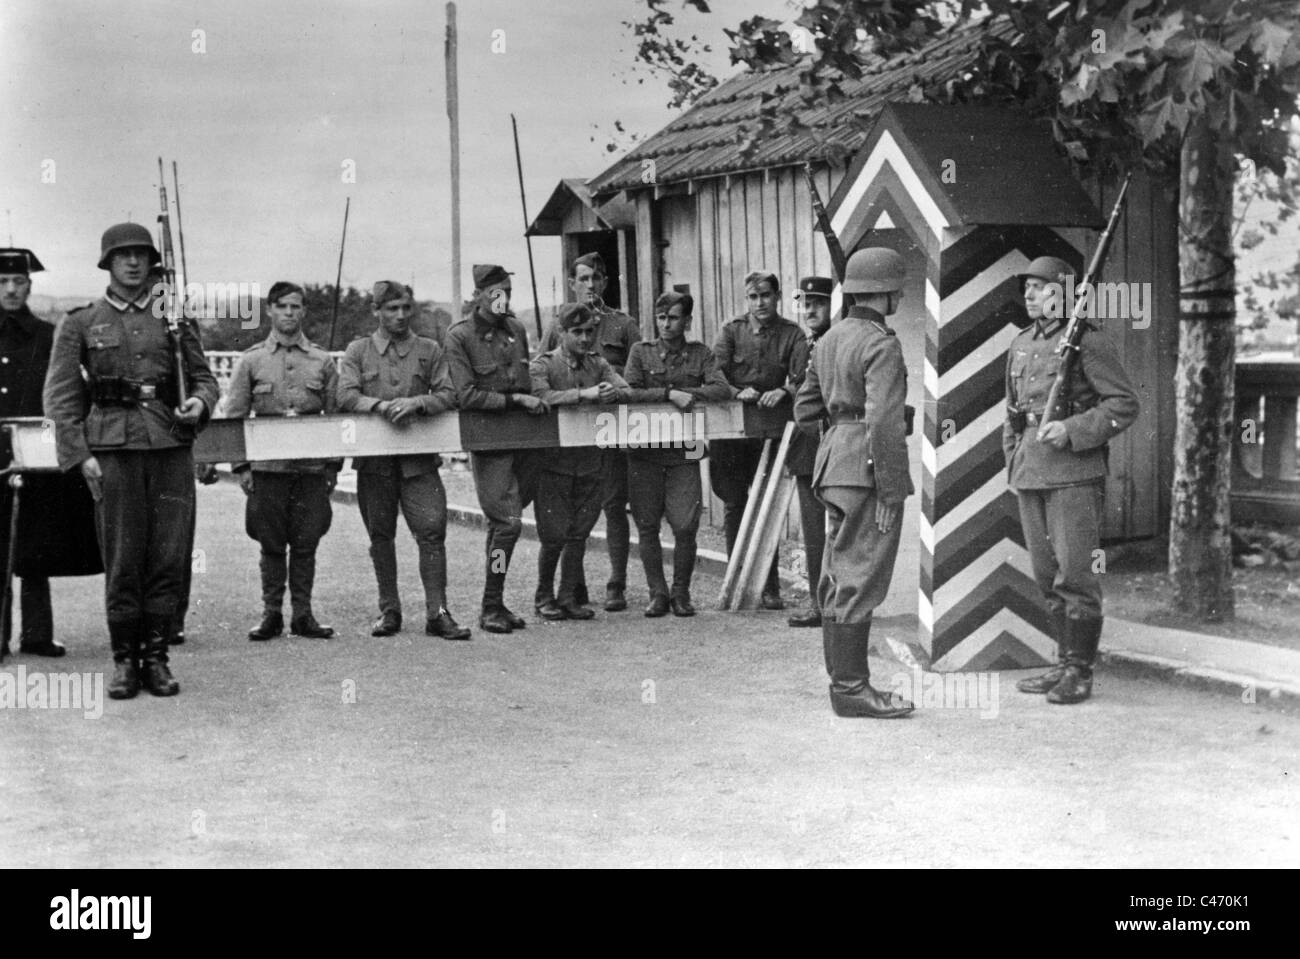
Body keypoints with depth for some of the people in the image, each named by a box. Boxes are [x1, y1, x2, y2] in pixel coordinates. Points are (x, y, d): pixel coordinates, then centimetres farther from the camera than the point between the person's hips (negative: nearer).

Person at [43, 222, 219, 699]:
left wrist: (199, 402, -6)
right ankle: (124, 659, 8)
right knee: (122, 559, -1)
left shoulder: (175, 319, 13)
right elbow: (60, 396, 4)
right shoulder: (80, 324, 7)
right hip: (113, 449, -2)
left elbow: (204, 376, 17)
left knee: (169, 557, 0)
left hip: (172, 446, 2)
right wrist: (80, 455, -5)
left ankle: (156, 656, 10)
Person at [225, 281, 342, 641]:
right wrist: (242, 466, -1)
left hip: (312, 467, 1)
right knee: (272, 544, 2)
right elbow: (234, 416, 5)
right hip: (268, 467, -1)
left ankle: (303, 614, 11)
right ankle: (271, 613, 10)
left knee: (306, 543, 3)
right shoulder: (251, 361, 5)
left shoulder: (322, 361, 8)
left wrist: (334, 464, 4)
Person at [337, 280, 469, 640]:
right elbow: (345, 396, -4)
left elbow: (447, 395, 1)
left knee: (432, 529, -9)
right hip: (374, 458, 0)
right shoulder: (358, 351, 7)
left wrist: (416, 403, -17)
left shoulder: (430, 350, 9)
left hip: (419, 457, 0)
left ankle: (437, 613, -6)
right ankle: (389, 611, 18)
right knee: (380, 536, 7)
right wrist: (382, 405, -20)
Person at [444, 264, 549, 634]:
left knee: (502, 521, 13)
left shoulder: (516, 330, 11)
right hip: (487, 440, -6)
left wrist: (532, 401, 10)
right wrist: (515, 399, -16)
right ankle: (491, 608, -1)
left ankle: (495, 603, 25)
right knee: (507, 522, -10)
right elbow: (467, 396, -15)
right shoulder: (459, 337, -8)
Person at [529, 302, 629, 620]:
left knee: (579, 534, 6)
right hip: (553, 461, -4)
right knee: (554, 536, -4)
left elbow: (625, 390, 0)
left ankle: (568, 597, 16)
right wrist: (584, 394, -29)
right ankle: (544, 597, 14)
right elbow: (541, 396, -21)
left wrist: (610, 392, -24)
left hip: (590, 462, 4)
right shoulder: (543, 365, -2)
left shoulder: (598, 364, 12)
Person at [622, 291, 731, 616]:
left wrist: (687, 392, -16)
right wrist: (669, 394, -17)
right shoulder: (641, 351, 6)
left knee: (685, 527, -7)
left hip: (684, 452, 0)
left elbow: (722, 390, -5)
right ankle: (657, 594, 14)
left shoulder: (700, 354, 8)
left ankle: (681, 593, 10)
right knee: (647, 526, 3)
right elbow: (630, 392, -7)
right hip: (645, 452, 0)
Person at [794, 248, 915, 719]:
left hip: (833, 464, 9)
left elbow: (806, 410, 17)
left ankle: (844, 680, 21)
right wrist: (889, 491, -19)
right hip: (869, 469, -9)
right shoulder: (881, 345, -14)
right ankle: (851, 689, -2)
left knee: (839, 576, 13)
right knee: (861, 579, -5)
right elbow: (884, 421, -22)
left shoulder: (829, 340, 13)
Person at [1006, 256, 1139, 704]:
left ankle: (1080, 672, 0)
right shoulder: (1020, 345, 15)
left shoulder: (1089, 343, -6)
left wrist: (1072, 429, -18)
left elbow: (1125, 404, -9)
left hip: (1075, 471, -7)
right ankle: (1064, 662, 18)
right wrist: (1012, 464, 16)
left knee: (1075, 574, -6)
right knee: (1046, 575, 10)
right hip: (1030, 475, 7)